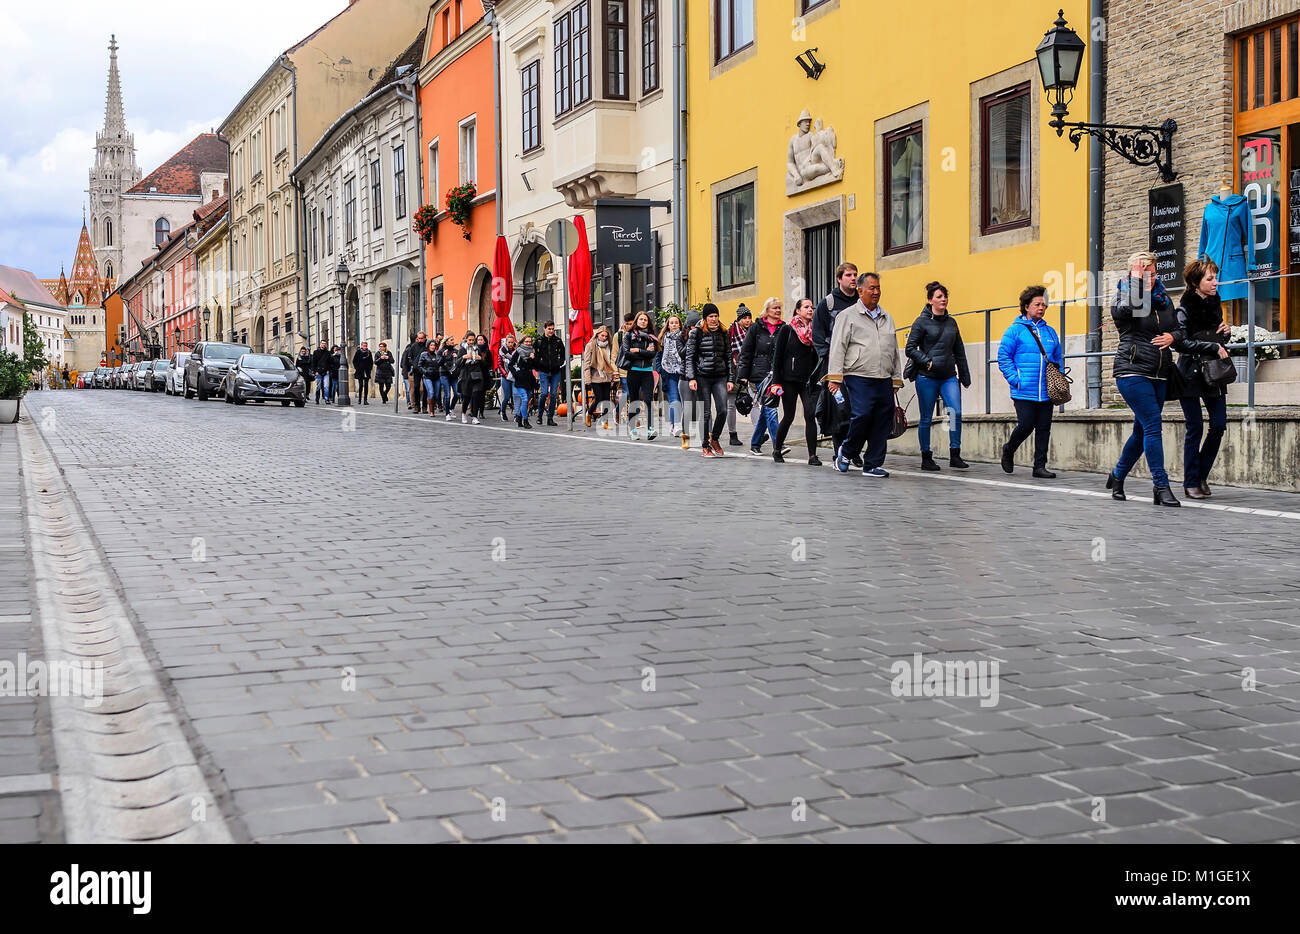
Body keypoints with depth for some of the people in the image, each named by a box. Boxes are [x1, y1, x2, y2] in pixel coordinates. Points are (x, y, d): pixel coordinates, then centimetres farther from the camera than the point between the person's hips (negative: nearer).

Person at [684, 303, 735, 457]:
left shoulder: (723, 333, 11)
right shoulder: (696, 333, 1)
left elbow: (729, 357, 14)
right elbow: (690, 357, 0)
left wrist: (731, 379, 7)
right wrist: (692, 378, -9)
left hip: (720, 377, 3)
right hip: (702, 377, -3)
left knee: (722, 411, -8)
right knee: (705, 413, -2)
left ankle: (714, 439, 16)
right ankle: (705, 446, 9)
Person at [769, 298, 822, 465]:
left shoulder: (814, 331, 11)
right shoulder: (787, 330, 0)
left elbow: (817, 357, 16)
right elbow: (777, 356, -2)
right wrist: (776, 381, -8)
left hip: (808, 381, 3)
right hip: (790, 380, -3)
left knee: (810, 416, -8)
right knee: (788, 417, 2)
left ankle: (812, 456, -8)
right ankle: (777, 450, 21)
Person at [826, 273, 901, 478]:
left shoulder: (887, 318, 21)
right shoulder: (847, 316, 4)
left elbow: (894, 350, 26)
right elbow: (838, 348, -3)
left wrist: (896, 378, 20)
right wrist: (835, 376, -11)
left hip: (884, 380, 6)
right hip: (859, 378, -5)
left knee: (882, 421, 0)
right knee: (862, 415, -18)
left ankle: (872, 465, 7)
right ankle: (846, 452, 7)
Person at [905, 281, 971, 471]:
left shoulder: (951, 323, 13)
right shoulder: (921, 322, -1)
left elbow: (959, 352, 18)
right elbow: (910, 348, -4)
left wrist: (965, 377, 17)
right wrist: (928, 361, -16)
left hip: (949, 377, 4)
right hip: (927, 377, -4)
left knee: (956, 413, -12)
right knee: (926, 419, 2)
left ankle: (955, 455, -6)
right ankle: (926, 458, 12)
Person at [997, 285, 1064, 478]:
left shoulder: (1050, 332, 15)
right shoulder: (1015, 330, -1)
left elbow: (1058, 358, 23)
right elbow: (1003, 357, -3)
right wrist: (1015, 379, -11)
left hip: (1047, 391, 5)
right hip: (1024, 392, -5)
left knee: (1044, 428, 3)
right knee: (1026, 425, -7)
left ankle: (1040, 466, 10)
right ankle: (1009, 450, 21)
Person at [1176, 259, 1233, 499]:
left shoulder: (1215, 304, 12)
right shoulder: (1185, 308, -8)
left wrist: (1226, 333, 0)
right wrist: (1214, 347, -20)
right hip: (1190, 373, -6)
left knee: (1219, 425, -1)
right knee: (1195, 427, -6)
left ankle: (1202, 476, 14)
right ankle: (1191, 482, 2)